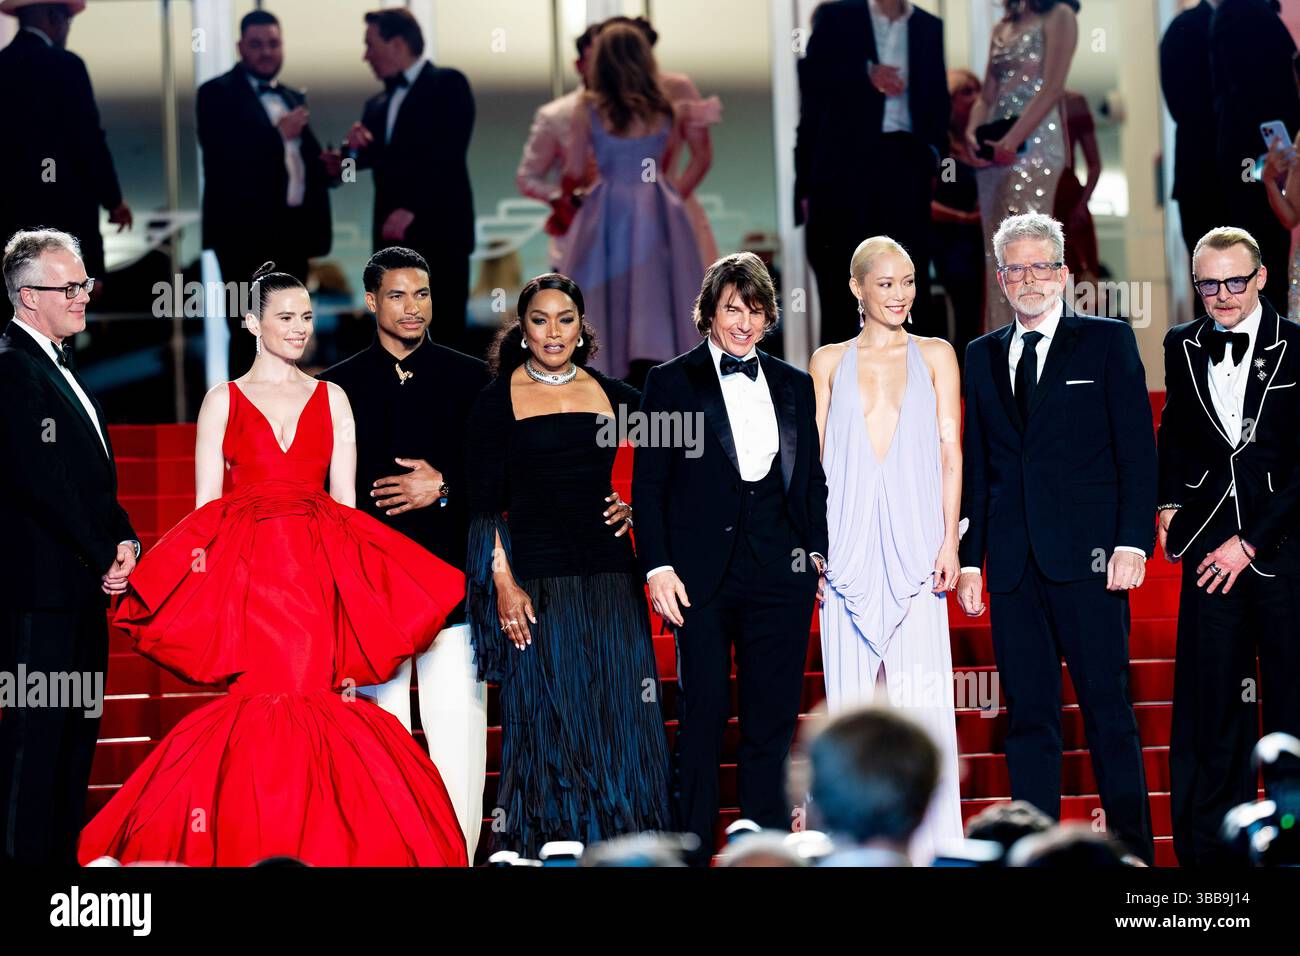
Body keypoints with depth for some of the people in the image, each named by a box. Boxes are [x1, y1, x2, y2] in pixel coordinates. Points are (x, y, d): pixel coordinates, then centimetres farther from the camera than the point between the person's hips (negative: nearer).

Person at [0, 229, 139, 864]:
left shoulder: (60, 366, 19)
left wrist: (123, 539, 2)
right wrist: (105, 557, -12)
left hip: (82, 587, 10)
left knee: (75, 735, 13)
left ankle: (60, 856, 18)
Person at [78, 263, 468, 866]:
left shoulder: (331, 399, 14)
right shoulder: (224, 400, 11)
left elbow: (345, 501, 10)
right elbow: (206, 504, 6)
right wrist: (209, 581, -7)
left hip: (321, 568, 1)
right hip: (244, 566, -1)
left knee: (316, 705, -7)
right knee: (262, 707, -9)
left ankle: (319, 850, -2)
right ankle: (254, 852, -3)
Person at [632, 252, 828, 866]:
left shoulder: (794, 386, 14)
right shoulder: (671, 382, 4)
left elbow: (813, 480, 17)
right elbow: (648, 485, 2)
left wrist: (819, 551, 7)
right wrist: (658, 567, -6)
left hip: (780, 572, 3)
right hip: (703, 573, -3)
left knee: (773, 718, 3)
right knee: (703, 714, -2)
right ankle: (691, 847, 5)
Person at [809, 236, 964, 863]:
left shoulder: (935, 356, 11)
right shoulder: (830, 362, 12)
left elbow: (950, 450, 7)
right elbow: (815, 458, 9)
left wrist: (950, 539, -3)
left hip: (914, 539, -1)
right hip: (848, 539, 1)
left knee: (919, 688, -7)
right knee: (853, 688, 0)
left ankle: (928, 839, -4)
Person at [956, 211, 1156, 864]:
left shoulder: (1107, 342, 4)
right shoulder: (982, 357, 16)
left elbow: (1136, 448, -1)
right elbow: (974, 463, 16)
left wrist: (1133, 541, -10)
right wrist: (969, 557, 8)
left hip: (1088, 557, -4)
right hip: (1013, 560, 4)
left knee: (1107, 706, -3)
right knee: (1027, 712, 4)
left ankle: (1132, 845, 5)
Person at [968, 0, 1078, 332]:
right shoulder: (1001, 28, 20)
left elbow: (1052, 88, -10)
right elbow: (988, 95, 17)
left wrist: (1011, 140, -18)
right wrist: (973, 131, -4)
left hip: (1034, 145, -7)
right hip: (995, 151, 7)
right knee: (997, 258, 3)